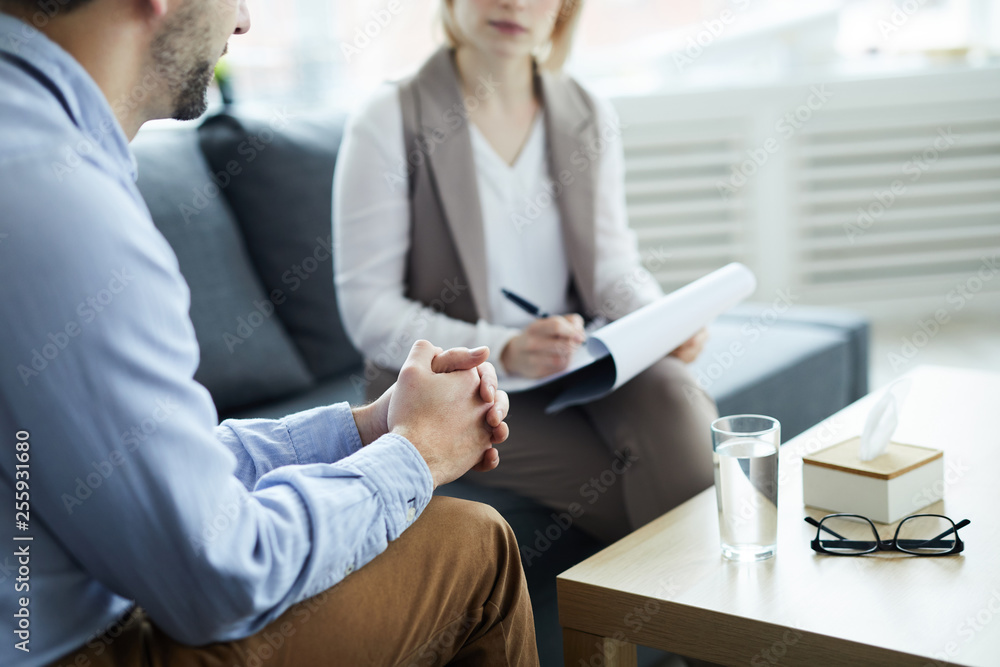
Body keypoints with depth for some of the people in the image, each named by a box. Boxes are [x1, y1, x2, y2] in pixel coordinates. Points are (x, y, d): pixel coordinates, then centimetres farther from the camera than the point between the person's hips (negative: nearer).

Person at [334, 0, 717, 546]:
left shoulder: (590, 118, 9)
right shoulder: (389, 123, -7)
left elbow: (611, 267, 7)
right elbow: (369, 313, -11)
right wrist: (504, 352, -25)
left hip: (574, 365, 4)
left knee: (668, 392, -29)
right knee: (638, 493, -25)